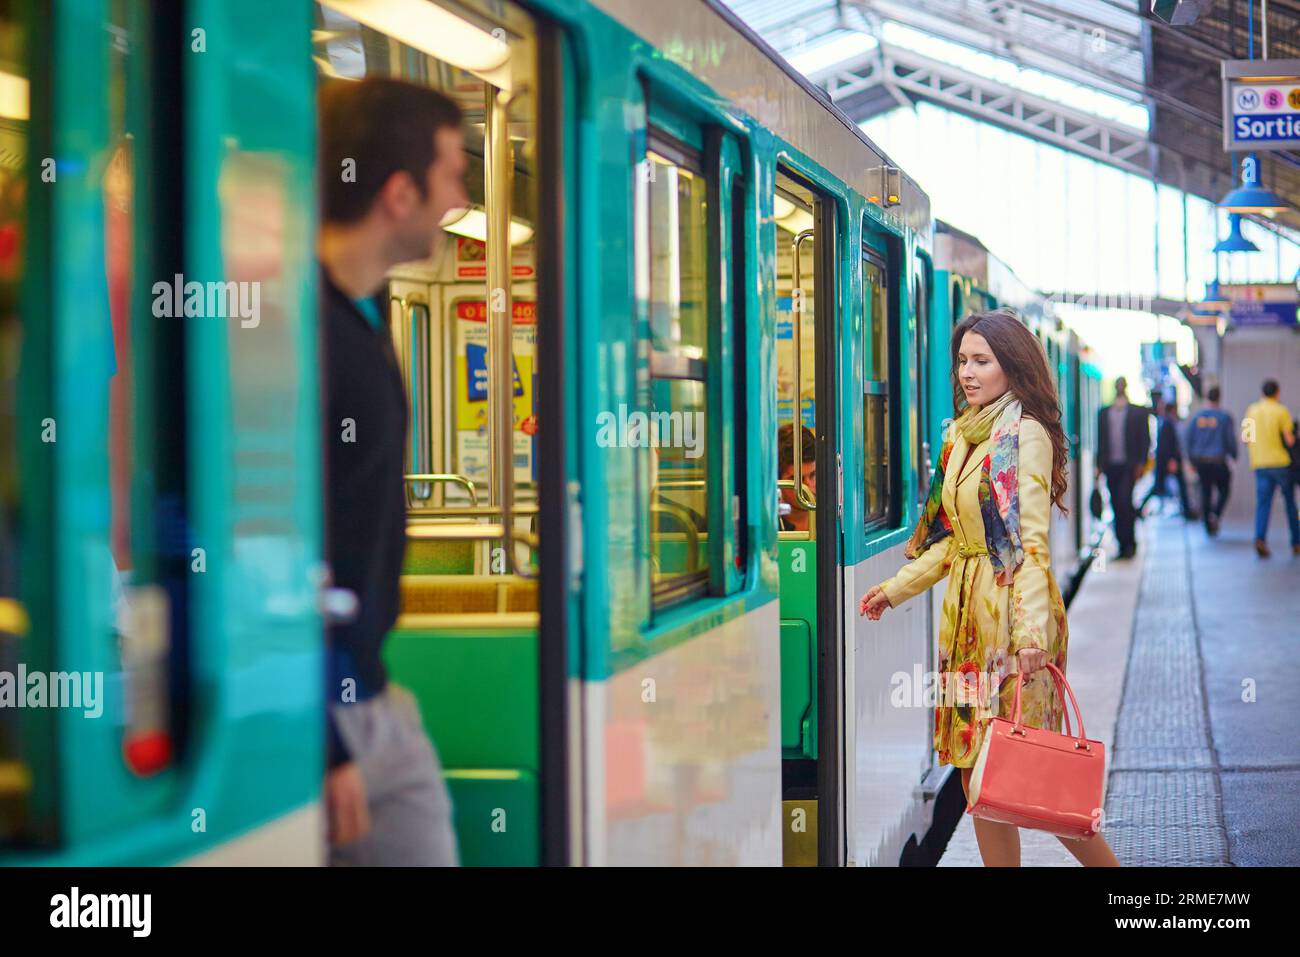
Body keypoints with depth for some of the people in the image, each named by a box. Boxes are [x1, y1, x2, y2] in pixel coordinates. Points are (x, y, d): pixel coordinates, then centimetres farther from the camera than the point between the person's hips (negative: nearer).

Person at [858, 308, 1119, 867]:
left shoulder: (1026, 435, -9)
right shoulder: (962, 434, 14)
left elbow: (1032, 541, -17)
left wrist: (1032, 629, -25)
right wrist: (895, 590, 19)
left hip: (1012, 611, -8)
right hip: (965, 610, 8)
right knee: (974, 769, 7)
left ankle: (1106, 863, 9)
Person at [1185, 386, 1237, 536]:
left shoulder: (1195, 418, 3)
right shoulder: (1224, 417, -7)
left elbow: (1189, 440, 5)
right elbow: (1231, 440, -5)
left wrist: (1192, 461, 15)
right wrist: (1234, 456, 12)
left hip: (1200, 461, 3)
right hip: (1218, 460, -3)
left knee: (1205, 492, 10)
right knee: (1224, 490, 11)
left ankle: (1209, 526, 12)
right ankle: (1215, 515, -13)